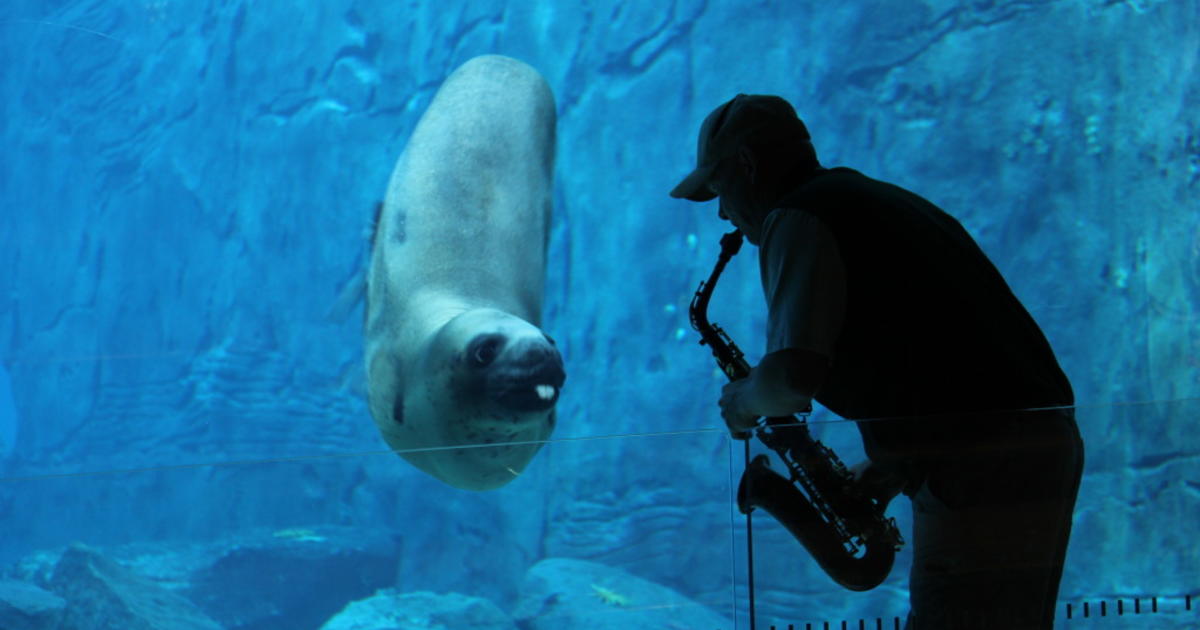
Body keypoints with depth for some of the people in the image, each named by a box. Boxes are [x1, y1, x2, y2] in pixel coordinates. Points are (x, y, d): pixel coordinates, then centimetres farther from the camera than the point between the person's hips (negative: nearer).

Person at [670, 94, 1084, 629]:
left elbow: (795, 375, -20)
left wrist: (743, 400, 3)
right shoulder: (884, 202, 23)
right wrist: (897, 465, 20)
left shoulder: (797, 220, -6)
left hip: (979, 475, -10)